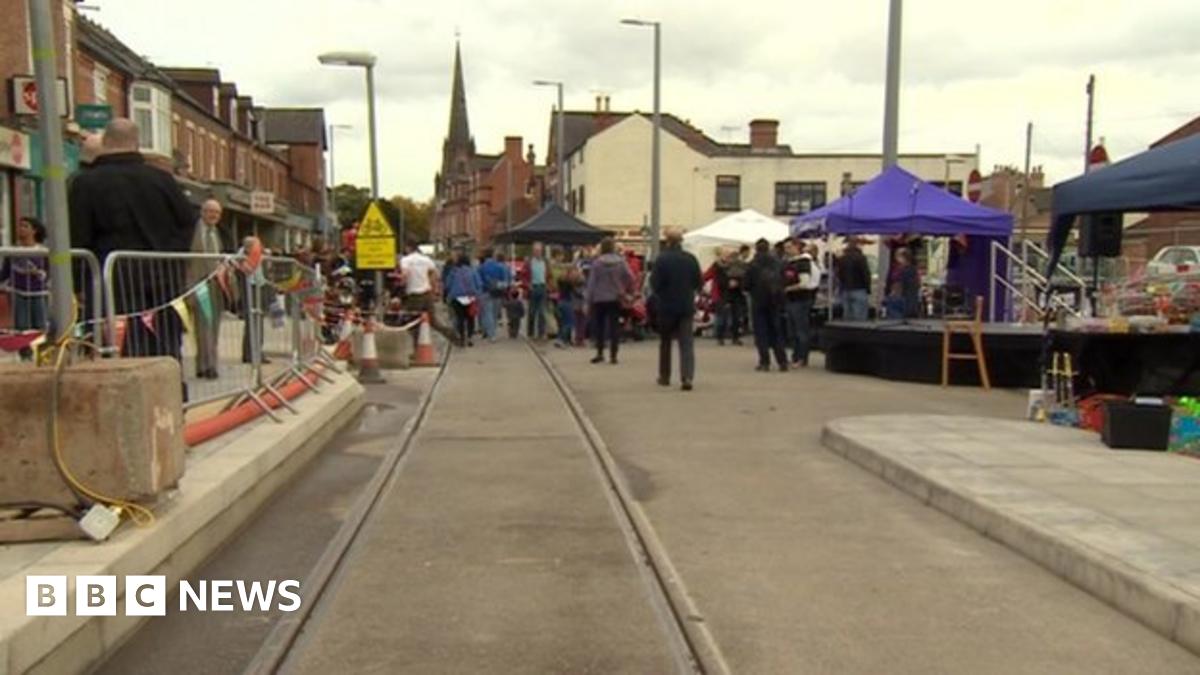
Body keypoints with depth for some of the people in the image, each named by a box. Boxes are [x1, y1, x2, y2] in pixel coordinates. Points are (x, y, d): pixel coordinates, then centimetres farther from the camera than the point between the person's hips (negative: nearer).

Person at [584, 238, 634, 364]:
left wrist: (588, 301, -2)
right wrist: (628, 291, 10)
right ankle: (613, 355, 4)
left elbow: (592, 282, -6)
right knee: (614, 326, 6)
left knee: (598, 325, 11)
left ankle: (599, 353, 10)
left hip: (599, 299, -1)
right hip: (615, 298, 1)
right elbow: (630, 277, -8)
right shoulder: (621, 261, -3)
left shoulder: (597, 262, -8)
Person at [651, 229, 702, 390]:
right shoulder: (691, 259, -3)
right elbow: (698, 282, 4)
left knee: (665, 342, 15)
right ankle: (687, 377, -13)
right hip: (687, 306, 2)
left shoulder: (662, 259, -14)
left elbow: (654, 283, -12)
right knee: (687, 343, 1)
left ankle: (665, 376, 24)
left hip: (666, 306, -1)